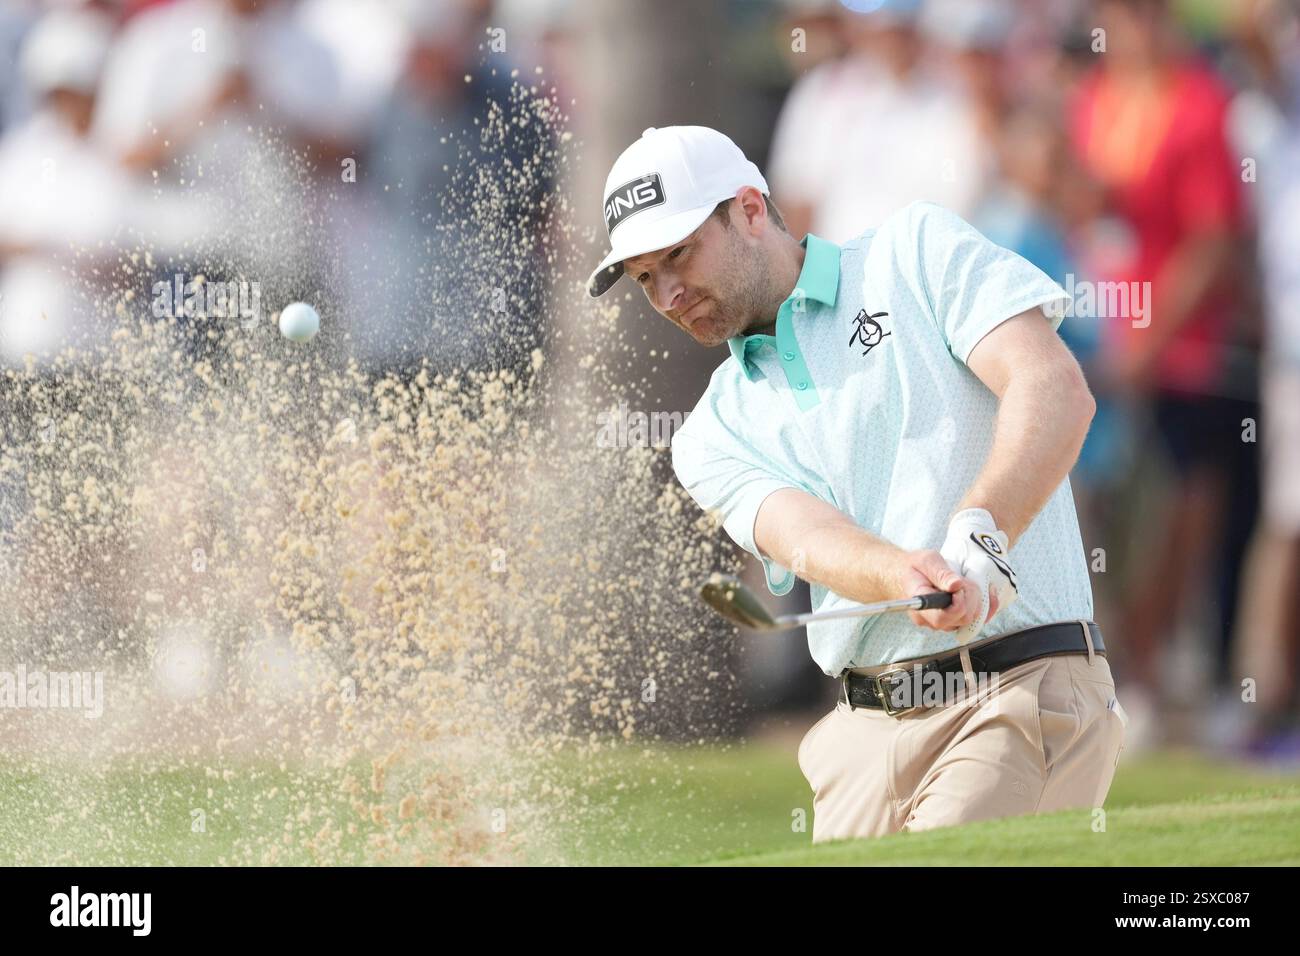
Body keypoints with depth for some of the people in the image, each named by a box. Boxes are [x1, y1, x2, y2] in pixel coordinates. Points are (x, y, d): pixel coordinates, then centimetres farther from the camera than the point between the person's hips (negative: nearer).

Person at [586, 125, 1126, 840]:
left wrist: (979, 535, -25)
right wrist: (908, 578, -28)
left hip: (1022, 692, -5)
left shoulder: (918, 250, 7)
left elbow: (1054, 391, -7)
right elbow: (805, 539, -5)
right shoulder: (713, 436, 16)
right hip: (866, 737, 5)